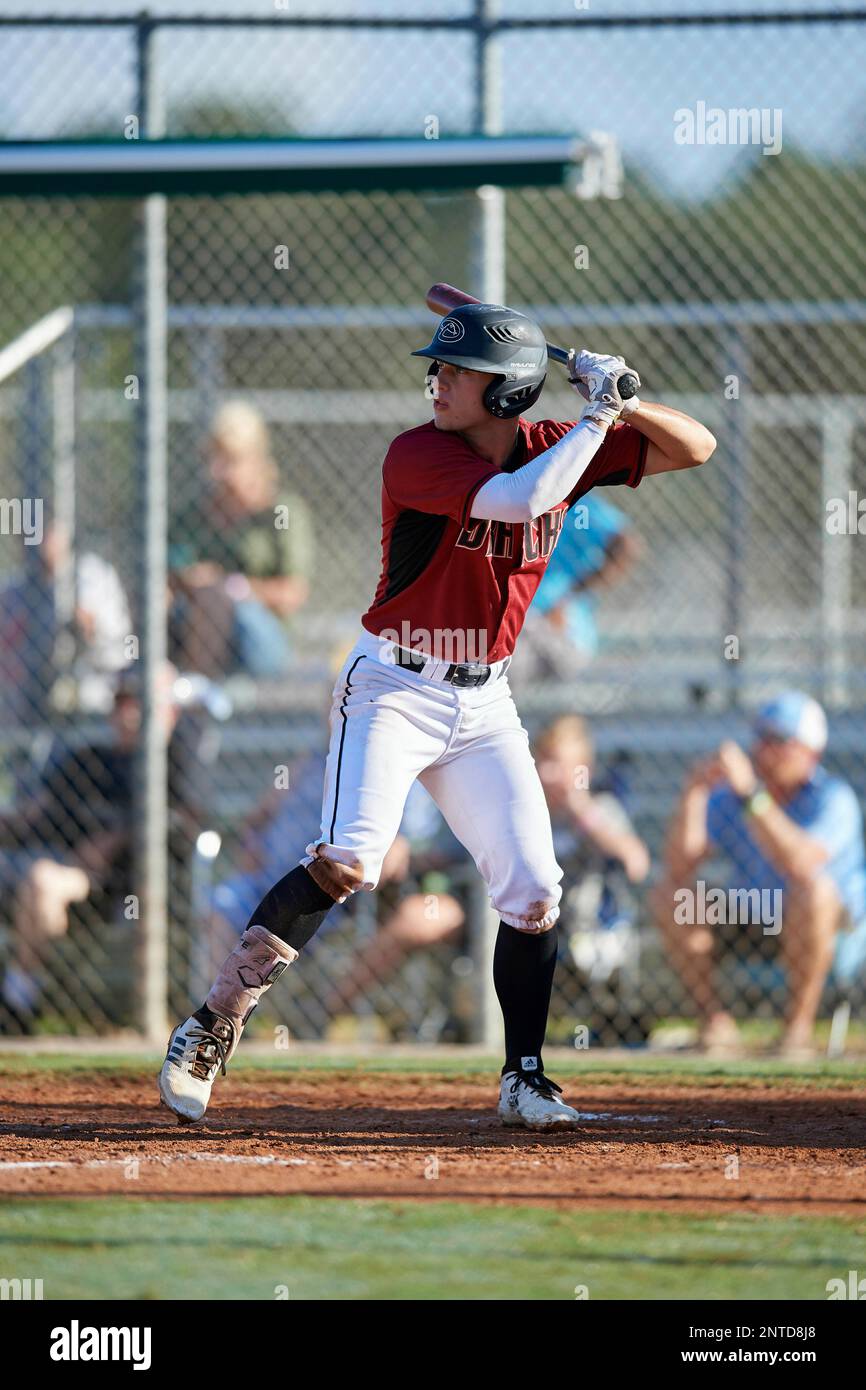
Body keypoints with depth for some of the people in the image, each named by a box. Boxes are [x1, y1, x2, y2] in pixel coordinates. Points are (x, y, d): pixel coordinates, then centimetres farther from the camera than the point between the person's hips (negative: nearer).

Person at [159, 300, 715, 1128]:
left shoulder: (552, 448, 1)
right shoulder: (418, 455, -15)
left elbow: (695, 449, 3)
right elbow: (519, 498, -32)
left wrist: (627, 403, -15)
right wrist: (598, 413, -24)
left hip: (482, 703, 5)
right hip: (392, 688, -5)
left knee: (532, 888, -1)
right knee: (345, 864, -20)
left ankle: (524, 1083, 10)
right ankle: (211, 1027, -12)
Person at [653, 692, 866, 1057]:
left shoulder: (833, 799, -18)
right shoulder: (727, 797, -5)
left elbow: (801, 863, -39)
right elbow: (678, 866, -16)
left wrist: (752, 795, -44)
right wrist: (692, 794, -28)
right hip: (745, 927, 5)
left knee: (814, 888, -37)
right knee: (668, 895, -15)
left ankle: (799, 1024, -24)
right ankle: (715, 1022, -9)